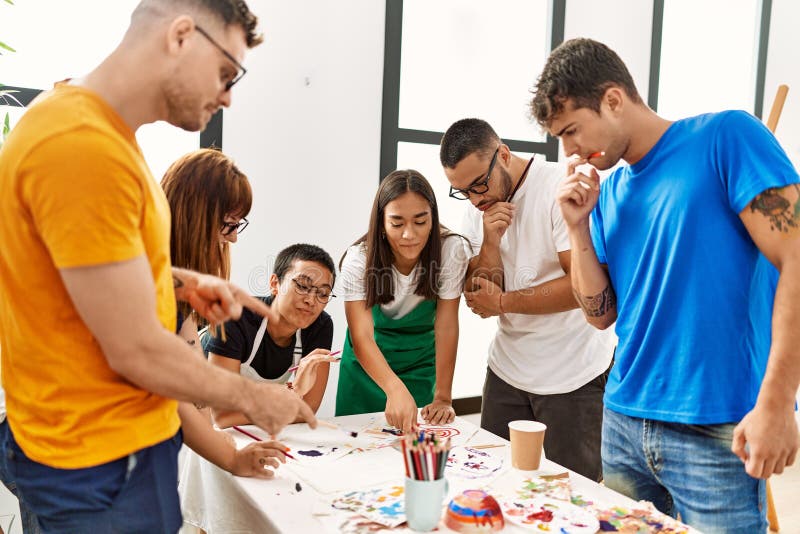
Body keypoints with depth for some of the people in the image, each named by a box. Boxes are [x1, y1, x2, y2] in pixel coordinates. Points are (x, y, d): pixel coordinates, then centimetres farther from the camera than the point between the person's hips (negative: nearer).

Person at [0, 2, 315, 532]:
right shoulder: (83, 148, -27)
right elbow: (138, 352, -23)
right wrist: (252, 397, -9)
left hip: (125, 432, 9)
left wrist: (180, 282, 5)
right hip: (104, 463, -9)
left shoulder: (99, 127, 5)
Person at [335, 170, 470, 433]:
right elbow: (361, 336, -32)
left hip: (422, 361, 0)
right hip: (367, 362, 0)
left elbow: (446, 325, -21)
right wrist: (395, 388, -48)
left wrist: (443, 397, -26)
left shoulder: (451, 249, -24)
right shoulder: (358, 259, -25)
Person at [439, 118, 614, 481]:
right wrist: (490, 242, -16)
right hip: (507, 371, 6)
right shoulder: (478, 212, 4)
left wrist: (503, 303, -12)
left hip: (572, 377, -5)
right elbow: (479, 301, 0)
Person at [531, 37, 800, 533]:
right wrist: (579, 225, -2)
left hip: (715, 431, -6)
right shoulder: (608, 191, 11)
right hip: (625, 423, 6)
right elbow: (602, 314, 10)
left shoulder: (725, 138, -7)